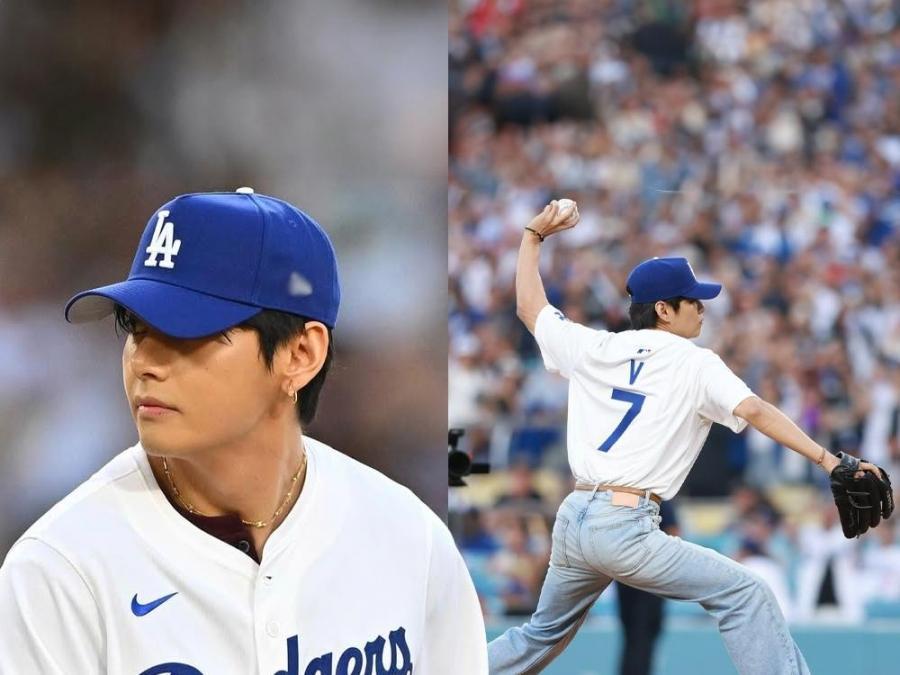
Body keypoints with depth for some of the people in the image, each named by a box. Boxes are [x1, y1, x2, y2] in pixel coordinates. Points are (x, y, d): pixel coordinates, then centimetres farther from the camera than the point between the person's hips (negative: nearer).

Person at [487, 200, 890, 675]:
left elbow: (529, 306, 26)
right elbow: (754, 411, -16)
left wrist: (535, 235, 36)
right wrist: (827, 459, -22)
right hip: (625, 528, -7)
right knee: (745, 595, -6)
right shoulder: (694, 363, -2)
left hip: (571, 520, 7)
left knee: (544, 634, 26)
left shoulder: (593, 348, 12)